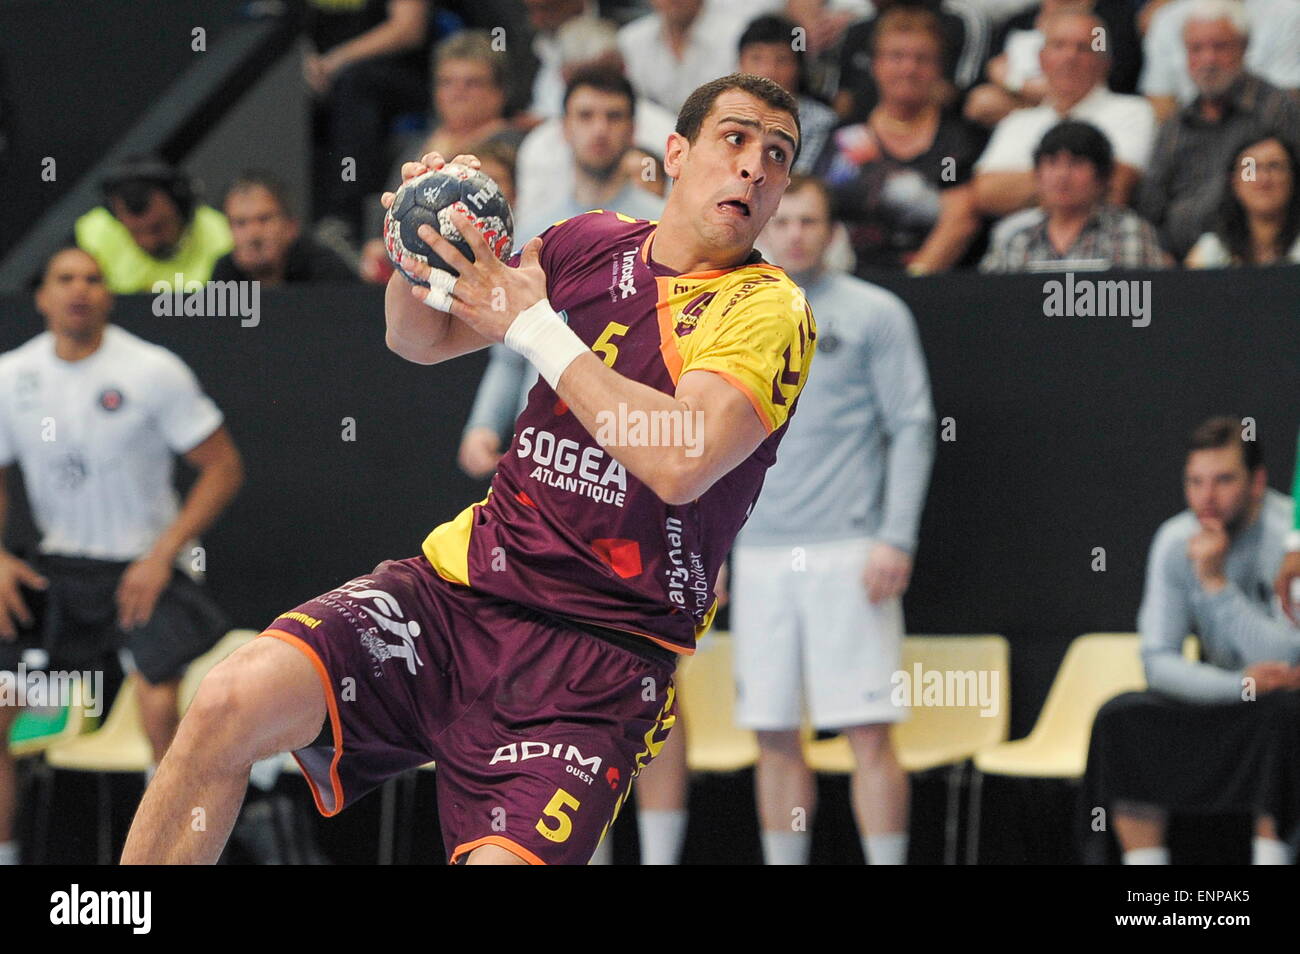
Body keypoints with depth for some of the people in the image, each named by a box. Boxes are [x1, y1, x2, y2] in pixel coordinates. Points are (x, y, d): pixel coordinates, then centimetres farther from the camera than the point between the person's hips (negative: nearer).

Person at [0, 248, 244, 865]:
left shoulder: (154, 372, -12)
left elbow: (223, 468, -8)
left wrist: (163, 554, -16)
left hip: (144, 567, -4)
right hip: (56, 568, 4)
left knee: (160, 712, -21)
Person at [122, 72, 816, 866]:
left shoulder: (769, 309, -4)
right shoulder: (587, 244, 10)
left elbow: (680, 461, -21)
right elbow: (420, 340, 23)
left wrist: (533, 325, -15)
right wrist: (416, 261, 0)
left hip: (600, 653, -4)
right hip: (465, 579, 4)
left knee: (501, 859, -28)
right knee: (230, 705, -18)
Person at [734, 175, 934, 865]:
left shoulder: (875, 315, 3)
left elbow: (912, 428, -1)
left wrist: (896, 539, -10)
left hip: (848, 555, -4)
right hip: (760, 556, 4)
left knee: (868, 732, -8)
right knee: (774, 737, 4)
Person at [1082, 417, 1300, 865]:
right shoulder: (1175, 541, -4)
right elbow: (1158, 661, -7)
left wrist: (1217, 582, -31)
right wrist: (1241, 684, -24)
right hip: (1223, 704, 5)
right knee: (1121, 717, -20)